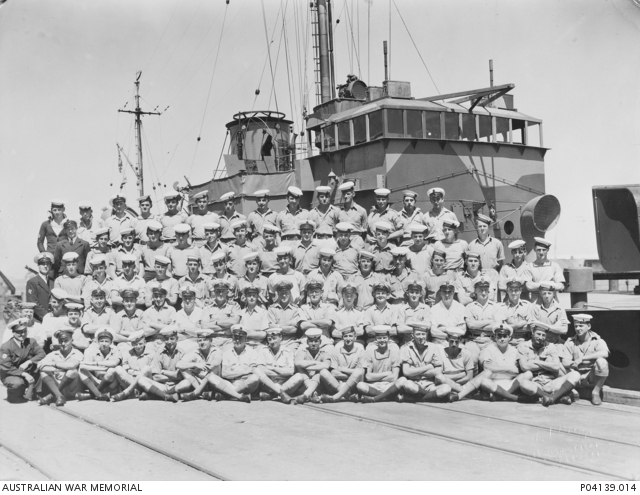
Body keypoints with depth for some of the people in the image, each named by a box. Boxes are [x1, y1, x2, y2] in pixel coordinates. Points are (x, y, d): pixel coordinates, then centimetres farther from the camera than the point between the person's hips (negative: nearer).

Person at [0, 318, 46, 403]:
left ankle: (29, 392, -13)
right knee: (17, 383, -39)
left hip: (27, 373, 5)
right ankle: (12, 394, 0)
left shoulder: (31, 342, -3)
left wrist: (28, 362, -30)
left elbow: (41, 354, -14)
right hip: (9, 375, -4)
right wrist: (24, 374, -30)